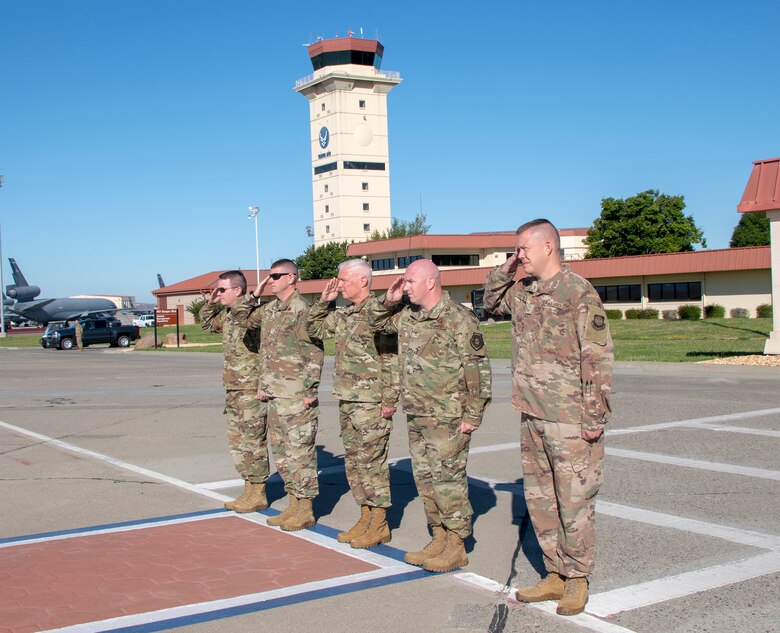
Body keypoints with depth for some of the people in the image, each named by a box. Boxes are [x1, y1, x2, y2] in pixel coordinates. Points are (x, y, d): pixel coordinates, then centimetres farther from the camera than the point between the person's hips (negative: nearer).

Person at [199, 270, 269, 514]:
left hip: (251, 390, -9)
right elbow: (207, 323, 29)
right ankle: (249, 491, 25)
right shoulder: (226, 315, 12)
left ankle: (258, 495, 8)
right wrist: (210, 303, 17)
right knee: (237, 441, 15)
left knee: (252, 441, -2)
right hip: (233, 390, 10)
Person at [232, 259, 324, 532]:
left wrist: (309, 391, -16)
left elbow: (315, 353, -14)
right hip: (274, 394, 9)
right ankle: (294, 504, 23)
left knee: (300, 451, -2)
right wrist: (254, 294, 12)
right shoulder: (270, 309, 12)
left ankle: (305, 510, 6)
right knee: (281, 451, 13)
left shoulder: (301, 309, -12)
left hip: (296, 396, -9)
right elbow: (242, 317, 25)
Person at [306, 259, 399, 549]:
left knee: (371, 461, -3)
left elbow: (391, 358, -16)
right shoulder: (343, 314, 13)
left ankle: (379, 525, 6)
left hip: (371, 403, -9)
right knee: (353, 461, 13)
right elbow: (314, 328, 25)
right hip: (347, 401, 9)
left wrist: (389, 400, -18)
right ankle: (366, 518, 22)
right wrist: (323, 301, 11)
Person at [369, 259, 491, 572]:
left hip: (447, 417, -8)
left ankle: (456, 547, 8)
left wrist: (472, 415, -16)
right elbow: (377, 321, 26)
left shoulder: (459, 319, -14)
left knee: (447, 479, -3)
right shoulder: (408, 315, 10)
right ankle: (439, 540, 24)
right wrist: (389, 300, 5)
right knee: (425, 478, 13)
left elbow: (476, 369, -15)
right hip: (416, 415, 9)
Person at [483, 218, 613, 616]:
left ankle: (577, 580, 16)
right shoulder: (522, 292, 10)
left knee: (574, 500, 2)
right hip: (531, 415, 8)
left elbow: (598, 359, -14)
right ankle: (555, 575, 25)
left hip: (570, 418, -8)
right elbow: (491, 303, 31)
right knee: (539, 498, 13)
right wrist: (504, 270, 12)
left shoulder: (579, 293, -12)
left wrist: (595, 417, -16)